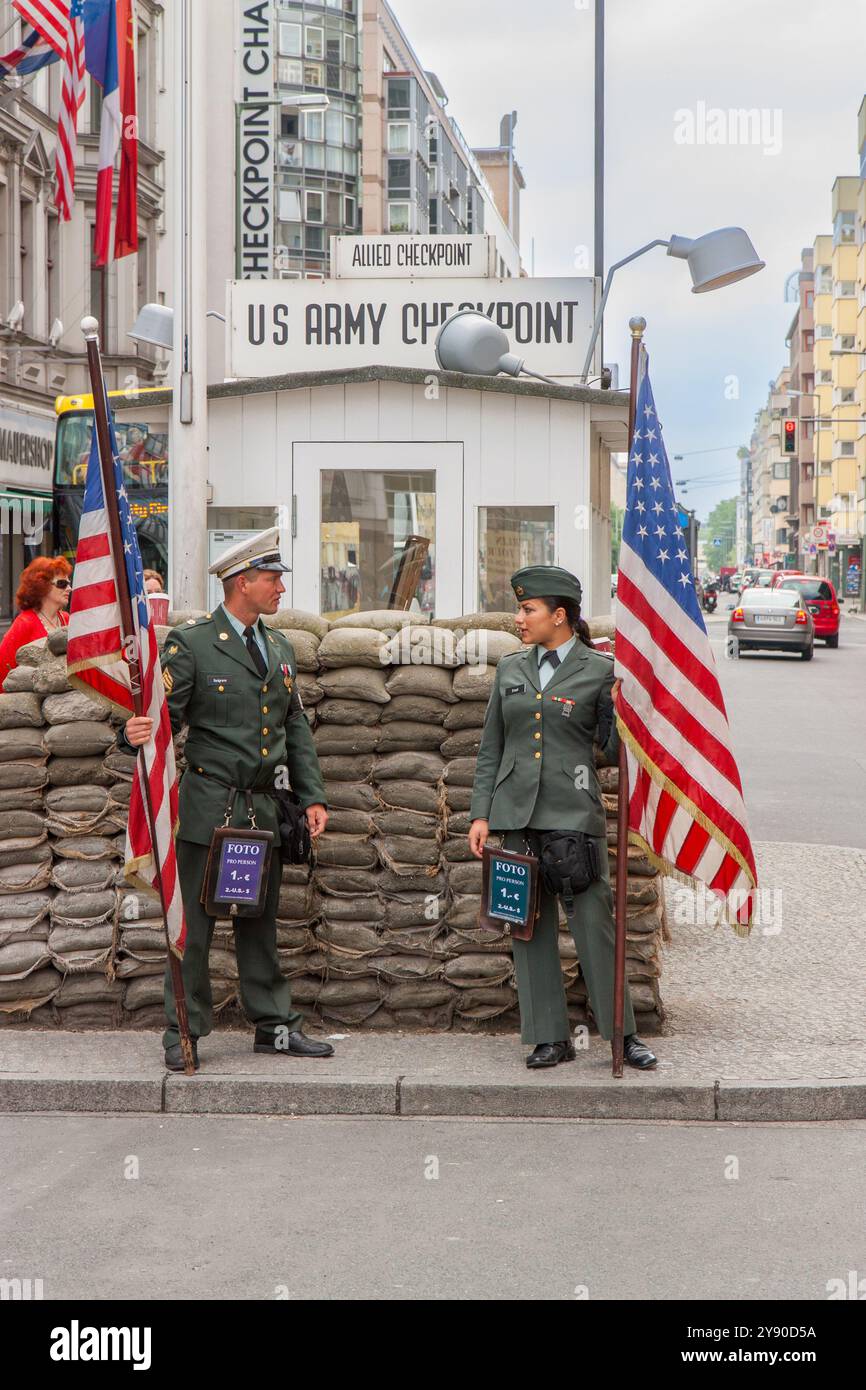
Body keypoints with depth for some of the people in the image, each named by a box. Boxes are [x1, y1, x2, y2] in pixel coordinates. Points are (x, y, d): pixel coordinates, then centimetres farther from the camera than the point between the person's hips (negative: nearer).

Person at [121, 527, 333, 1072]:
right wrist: (137, 734, -34)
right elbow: (166, 714, -11)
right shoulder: (190, 642, -6)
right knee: (194, 923, 0)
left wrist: (312, 796, 10)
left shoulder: (281, 648, 14)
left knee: (261, 922, 14)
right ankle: (185, 1034, 9)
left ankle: (275, 1025, 21)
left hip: (265, 808, 6)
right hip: (209, 806, -6)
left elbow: (297, 728, 17)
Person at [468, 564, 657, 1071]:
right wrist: (481, 814, 8)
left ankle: (625, 1034, 6)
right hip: (516, 813, 4)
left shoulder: (599, 669, 0)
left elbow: (615, 751, 2)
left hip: (574, 812, -4)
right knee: (531, 926, 5)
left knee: (594, 920, -6)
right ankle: (551, 1038, 13)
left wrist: (621, 711, -17)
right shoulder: (511, 669, 12)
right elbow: (491, 748, 14)